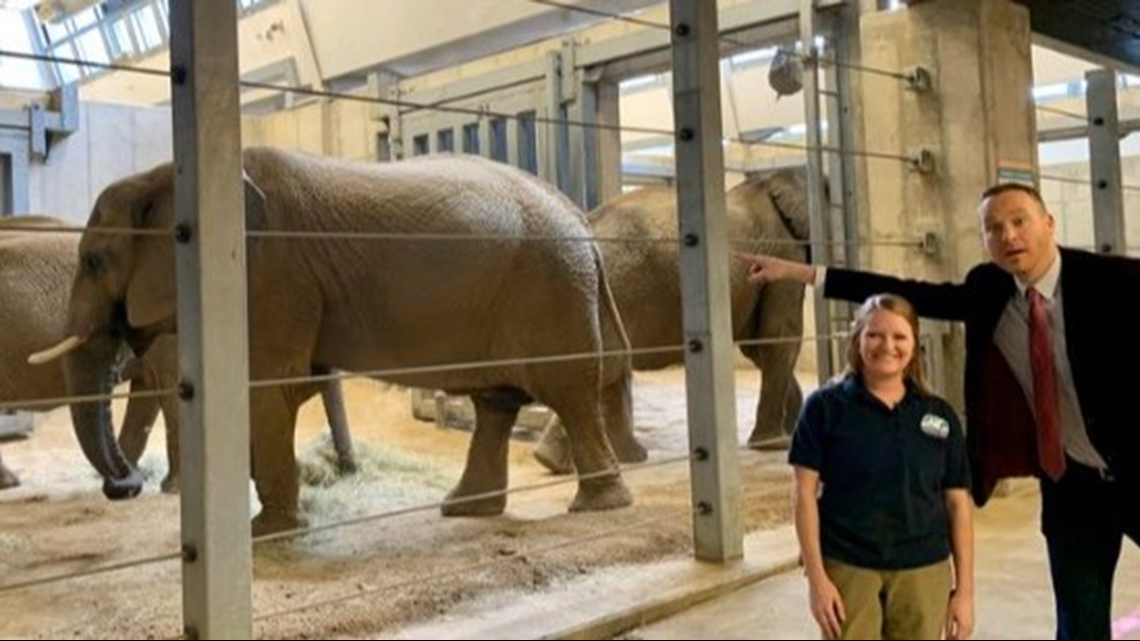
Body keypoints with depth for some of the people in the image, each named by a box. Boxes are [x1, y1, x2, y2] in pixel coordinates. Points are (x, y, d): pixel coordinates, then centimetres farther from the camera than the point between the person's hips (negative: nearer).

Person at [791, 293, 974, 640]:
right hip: (848, 570, -3)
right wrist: (816, 578, -10)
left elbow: (958, 503, 7)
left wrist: (965, 588, 4)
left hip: (923, 573, 3)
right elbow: (805, 494, -5)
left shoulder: (939, 415, 5)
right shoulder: (826, 407, -4)